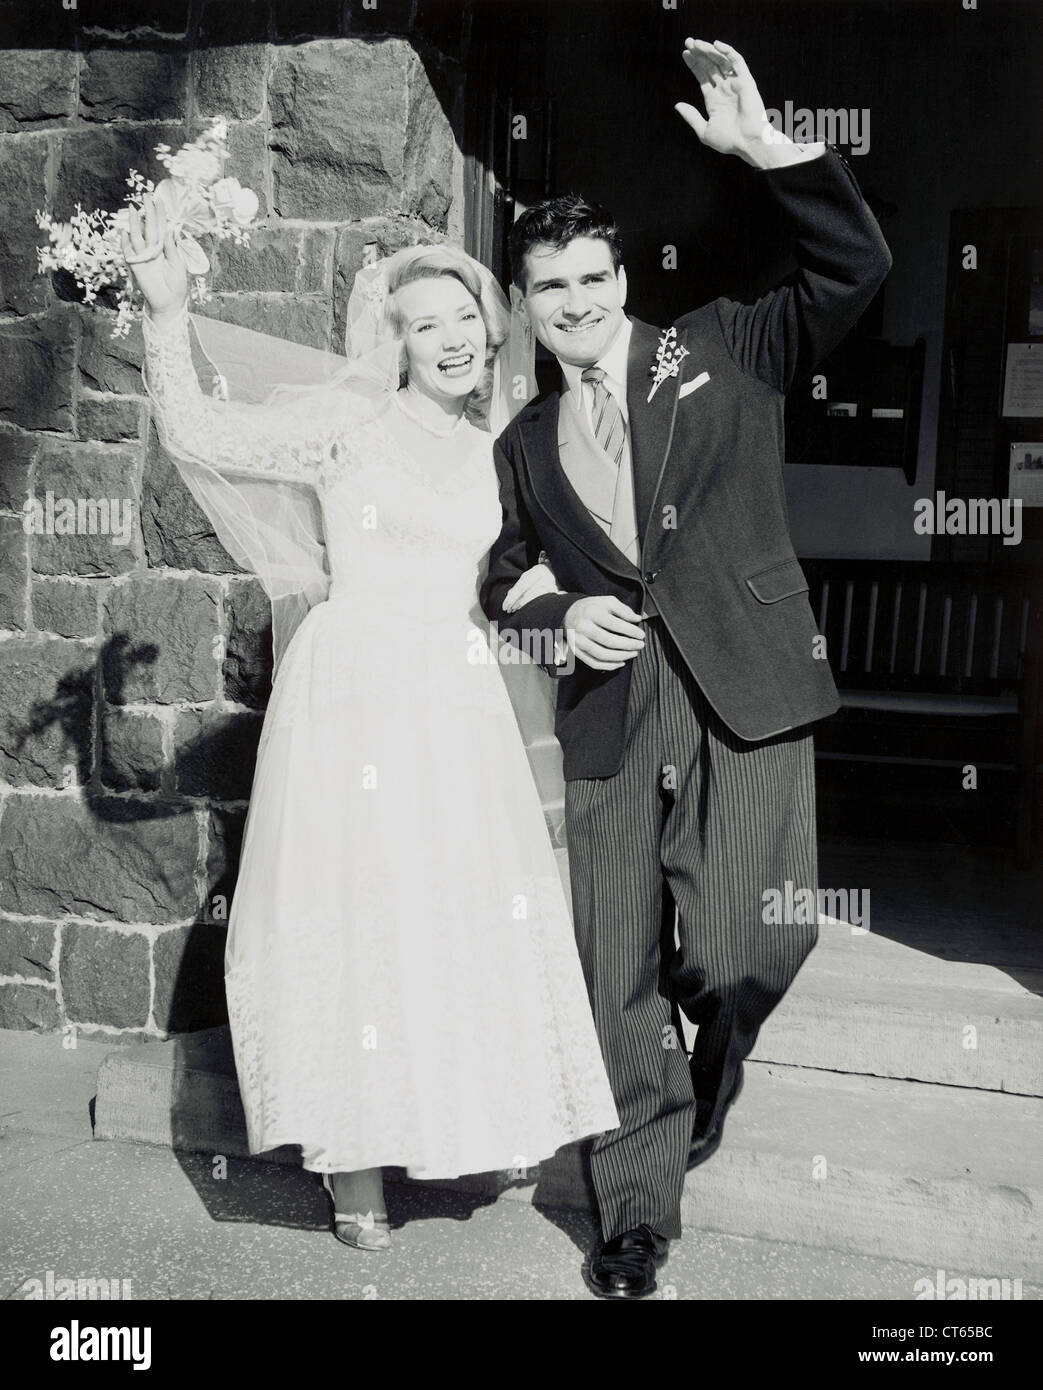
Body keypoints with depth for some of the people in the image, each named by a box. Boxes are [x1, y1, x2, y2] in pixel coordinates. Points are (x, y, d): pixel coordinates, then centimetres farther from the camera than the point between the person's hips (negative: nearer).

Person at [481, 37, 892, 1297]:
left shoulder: (722, 351, 8)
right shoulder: (524, 443, 14)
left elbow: (854, 268, -2)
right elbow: (500, 582, 18)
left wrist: (766, 149, -13)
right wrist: (558, 617, -3)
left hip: (745, 701, -2)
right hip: (612, 721, 3)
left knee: (741, 956, -10)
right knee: (619, 979, 5)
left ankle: (714, 1046, 29)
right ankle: (637, 1209, 25)